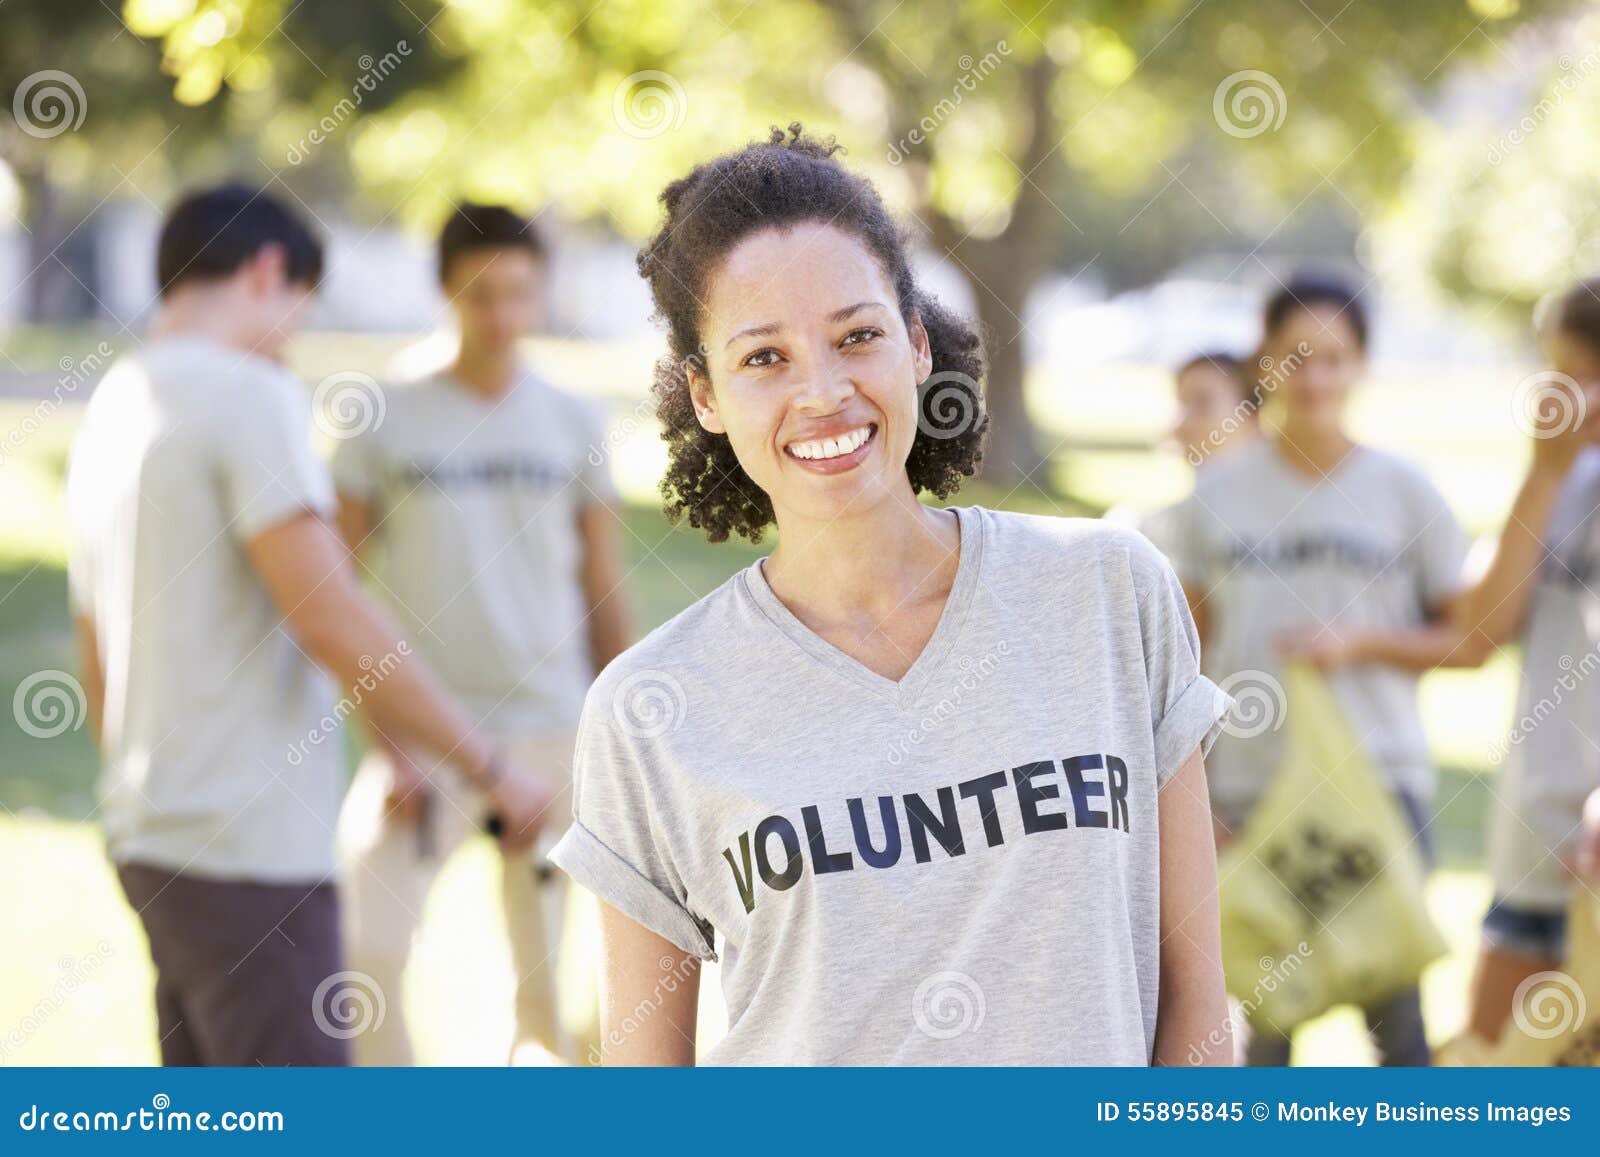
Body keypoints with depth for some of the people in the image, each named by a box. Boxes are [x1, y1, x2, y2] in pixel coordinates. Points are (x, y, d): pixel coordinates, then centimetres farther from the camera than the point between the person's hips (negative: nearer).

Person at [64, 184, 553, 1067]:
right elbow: (332, 622, -19)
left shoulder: (110, 407, 15)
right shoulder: (249, 396, -12)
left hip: (153, 834, 9)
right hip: (247, 848, -9)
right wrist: (491, 771, -12)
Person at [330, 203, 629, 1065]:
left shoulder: (573, 426, 8)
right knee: (362, 969, -11)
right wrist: (385, 741, -9)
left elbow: (605, 598, 13)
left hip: (548, 732, 2)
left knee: (542, 978, 6)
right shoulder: (385, 426, 1)